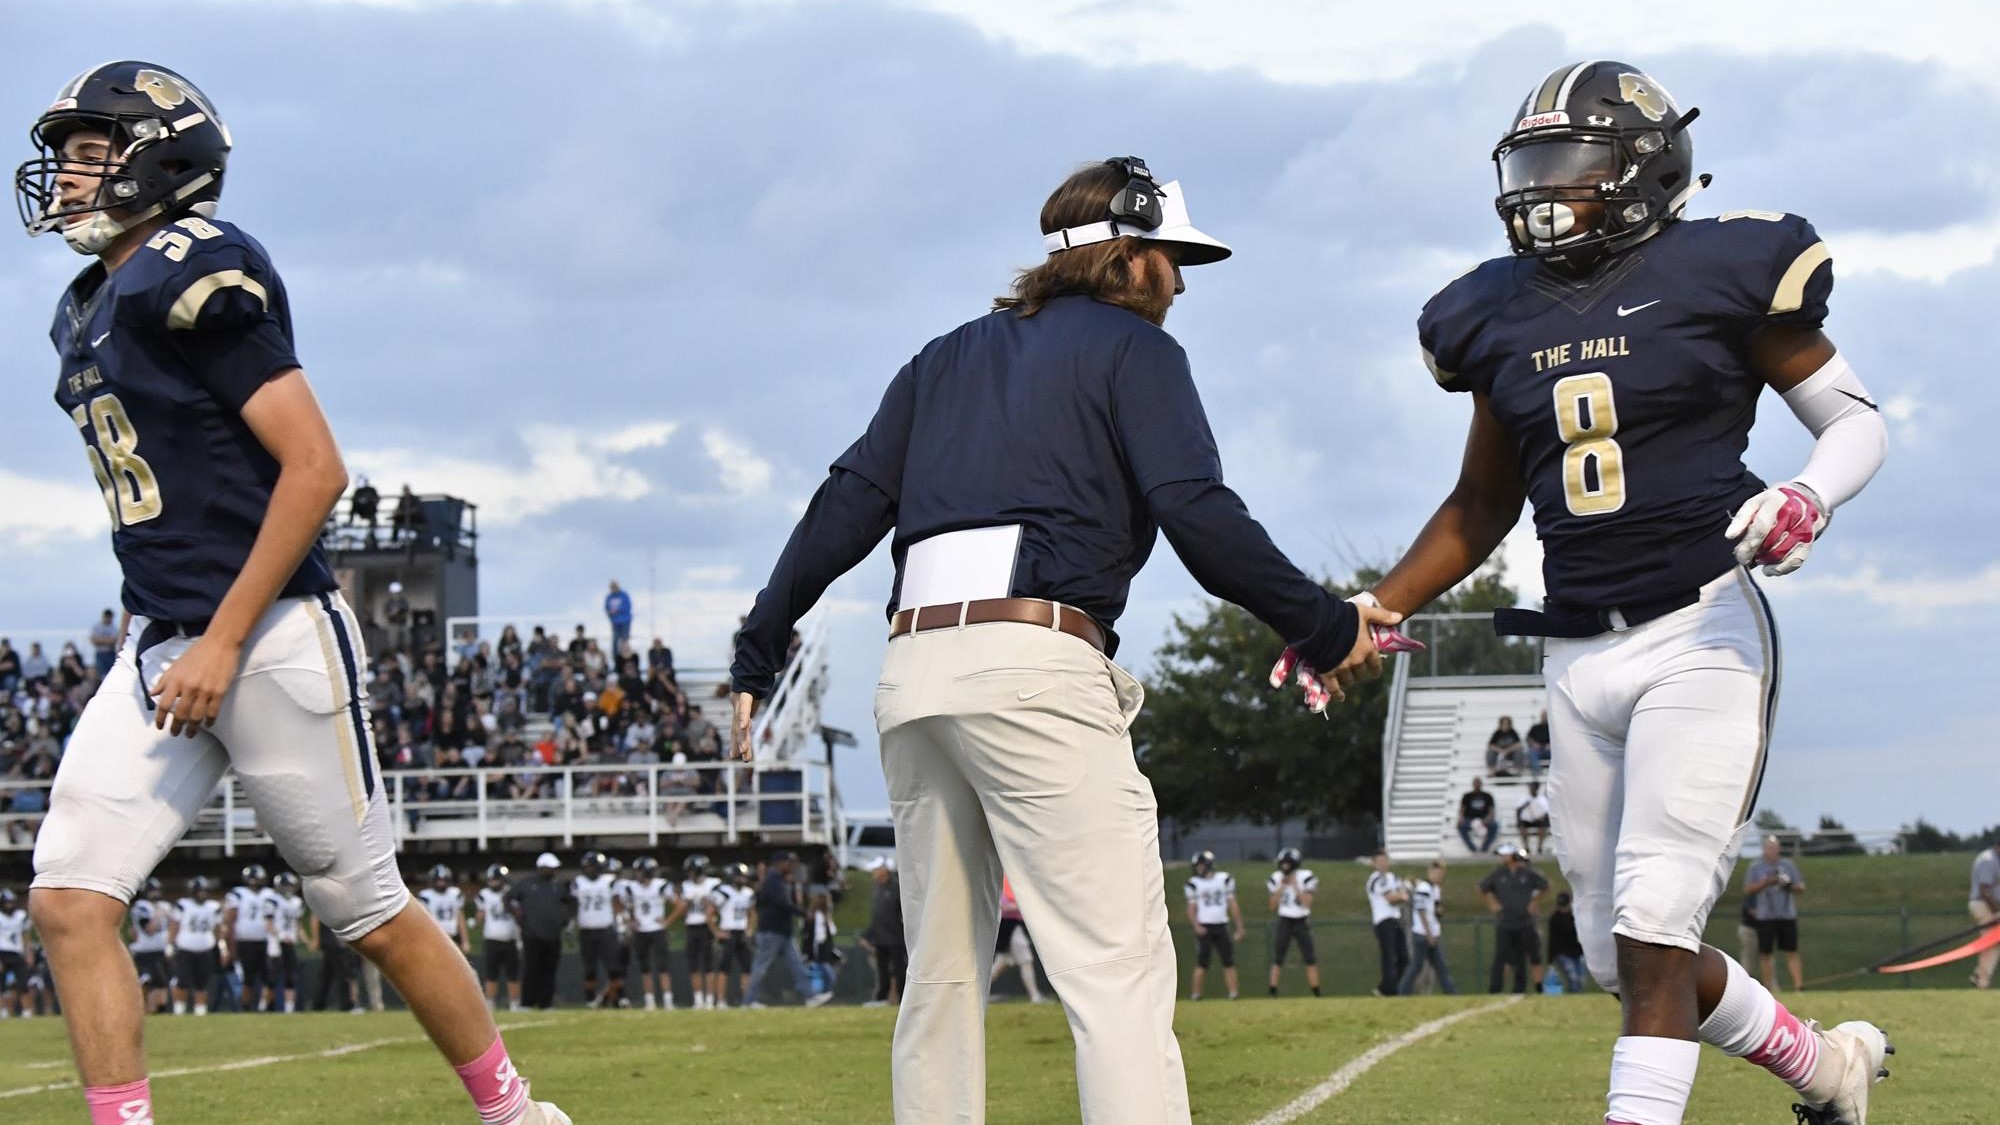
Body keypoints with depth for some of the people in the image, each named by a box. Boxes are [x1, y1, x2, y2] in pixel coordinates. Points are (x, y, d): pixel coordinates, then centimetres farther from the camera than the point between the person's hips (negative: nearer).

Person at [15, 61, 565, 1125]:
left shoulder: (192, 280, -12)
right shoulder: (89, 315, 14)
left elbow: (315, 467, -17)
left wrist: (224, 642, -18)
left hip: (272, 640, -8)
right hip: (160, 648, 8)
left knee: (370, 908, 3)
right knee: (70, 898, -6)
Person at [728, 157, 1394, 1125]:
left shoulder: (948, 356, 26)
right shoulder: (1131, 348, 8)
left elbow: (847, 508, 17)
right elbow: (1199, 516, -6)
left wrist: (759, 650, 18)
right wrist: (1323, 629, 0)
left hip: (913, 672, 7)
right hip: (1035, 665, -7)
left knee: (942, 975, 12)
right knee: (1120, 971, -13)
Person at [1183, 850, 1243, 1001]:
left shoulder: (1225, 880, 4)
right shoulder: (1194, 884, 1)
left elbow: (1233, 904, 9)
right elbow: (1191, 908, 2)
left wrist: (1239, 927, 7)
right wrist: (1196, 925, -15)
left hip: (1221, 926, 2)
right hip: (1204, 927, -2)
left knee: (1229, 962, 1)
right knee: (1202, 963, -7)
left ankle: (1233, 993, 4)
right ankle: (1195, 994, -4)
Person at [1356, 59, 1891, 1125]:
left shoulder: (1718, 274, -3)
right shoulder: (1500, 314, 11)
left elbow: (1855, 417, 5)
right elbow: (1480, 507, 22)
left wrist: (1809, 496, -17)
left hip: (1701, 634, -6)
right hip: (1579, 657, 6)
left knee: (1652, 924, -15)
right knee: (1620, 953, 10)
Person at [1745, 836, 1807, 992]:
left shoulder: (1788, 865, 9)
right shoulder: (1756, 867, 5)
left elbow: (1801, 888, 11)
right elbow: (1747, 891, -1)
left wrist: (1790, 885, -11)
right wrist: (1765, 883, -14)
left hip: (1788, 915, 1)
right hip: (1765, 917, -1)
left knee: (1792, 953, -4)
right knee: (1766, 954, 2)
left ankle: (1798, 985, -8)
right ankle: (1769, 989, 8)